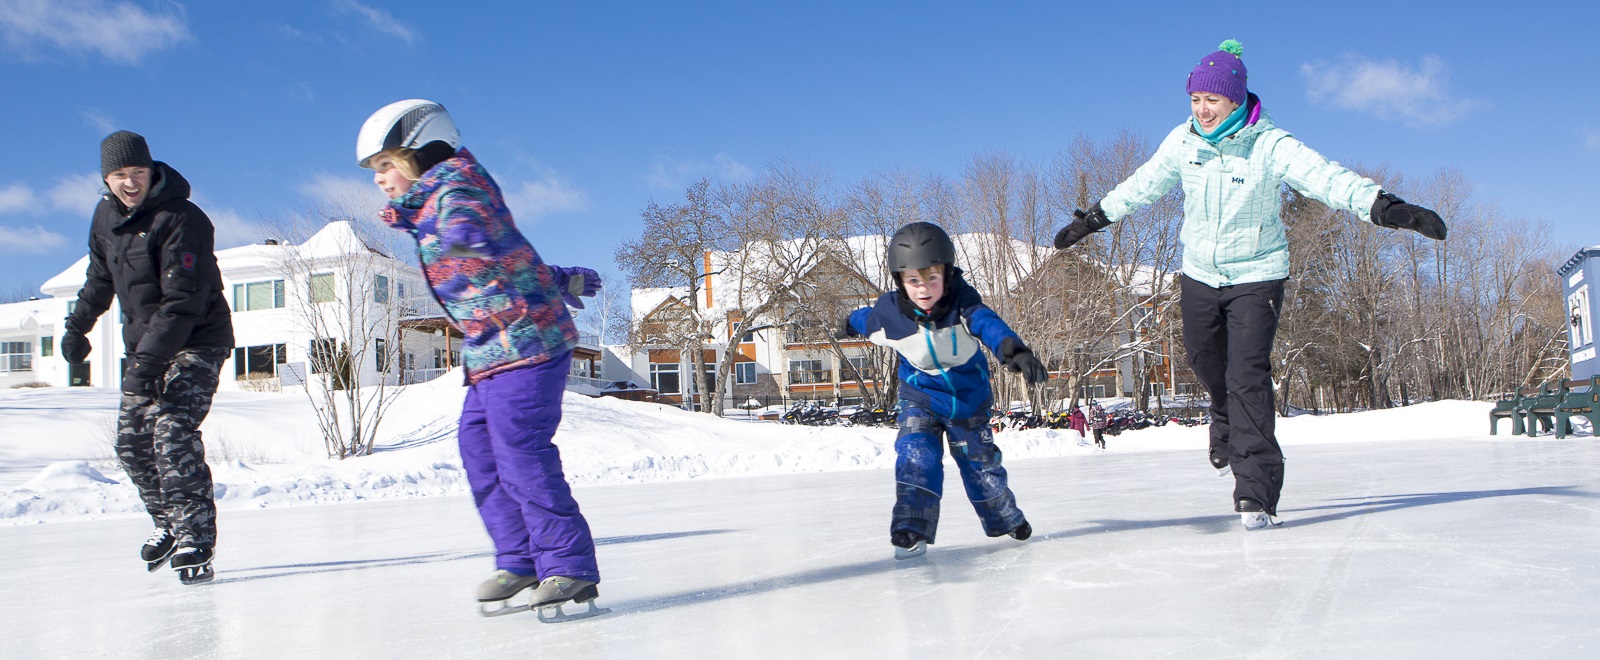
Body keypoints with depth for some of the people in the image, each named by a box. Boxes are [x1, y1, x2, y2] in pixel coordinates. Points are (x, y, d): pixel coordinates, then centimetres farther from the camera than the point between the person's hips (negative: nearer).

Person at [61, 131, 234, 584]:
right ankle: (168, 523, 24)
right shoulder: (107, 216, 4)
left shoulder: (181, 220, -22)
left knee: (172, 431, -21)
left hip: (197, 341, -8)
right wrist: (77, 325, 27)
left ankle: (195, 539, -17)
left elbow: (182, 300, -27)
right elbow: (100, 277, 22)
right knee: (131, 440, 6)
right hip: (142, 343, 8)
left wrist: (148, 361, -31)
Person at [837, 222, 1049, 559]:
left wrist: (1012, 349, -68)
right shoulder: (889, 312, -22)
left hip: (969, 399, 0)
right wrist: (849, 324, 26)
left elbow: (988, 323, -48)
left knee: (980, 463, 15)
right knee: (916, 455, -24)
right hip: (920, 398, 0)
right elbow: (866, 319, 3)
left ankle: (1005, 519, 40)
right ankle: (912, 530, -21)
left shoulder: (962, 302, -28)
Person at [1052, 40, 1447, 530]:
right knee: (1205, 363, 17)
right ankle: (1228, 420, 51)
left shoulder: (1270, 145, -19)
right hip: (1200, 273, 5)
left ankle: (1255, 493, -11)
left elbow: (1327, 178, -31)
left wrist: (1386, 208, -45)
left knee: (1247, 376, -13)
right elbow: (1143, 185, 10)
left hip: (1256, 275, -5)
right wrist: (1093, 219, 17)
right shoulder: (1184, 141, -5)